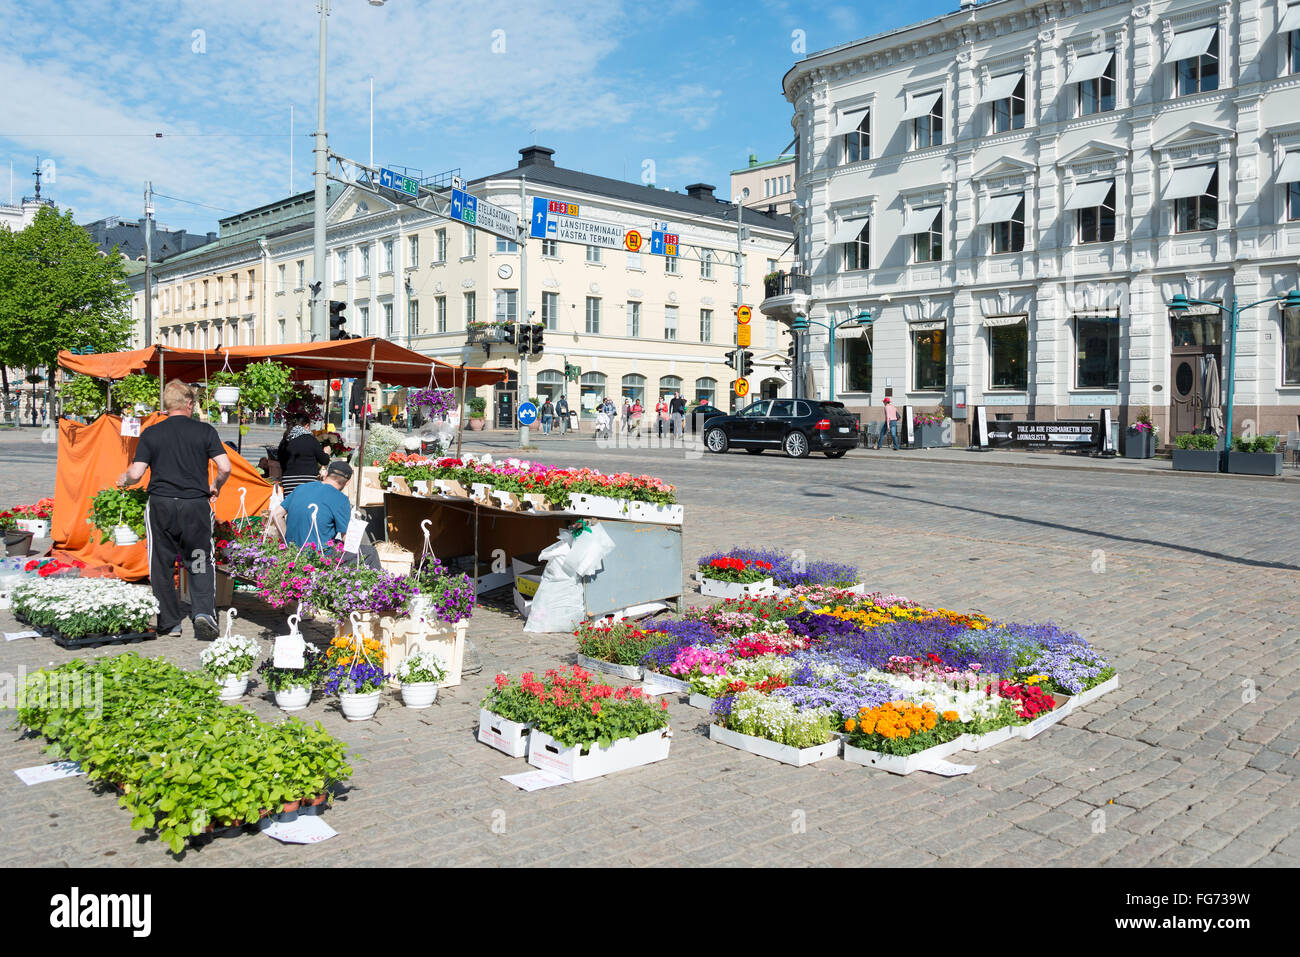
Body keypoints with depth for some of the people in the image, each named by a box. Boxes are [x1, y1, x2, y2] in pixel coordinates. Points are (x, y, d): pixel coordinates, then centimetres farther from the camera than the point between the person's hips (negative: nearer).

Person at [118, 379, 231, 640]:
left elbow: (136, 474, -2)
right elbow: (225, 468, -4)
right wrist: (215, 488, 15)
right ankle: (204, 611, -8)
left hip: (161, 504, 0)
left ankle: (169, 623, 16)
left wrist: (123, 480, 21)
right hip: (196, 504, 0)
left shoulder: (151, 433, 2)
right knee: (200, 563, 10)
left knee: (162, 565, 11)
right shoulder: (204, 430, 2)